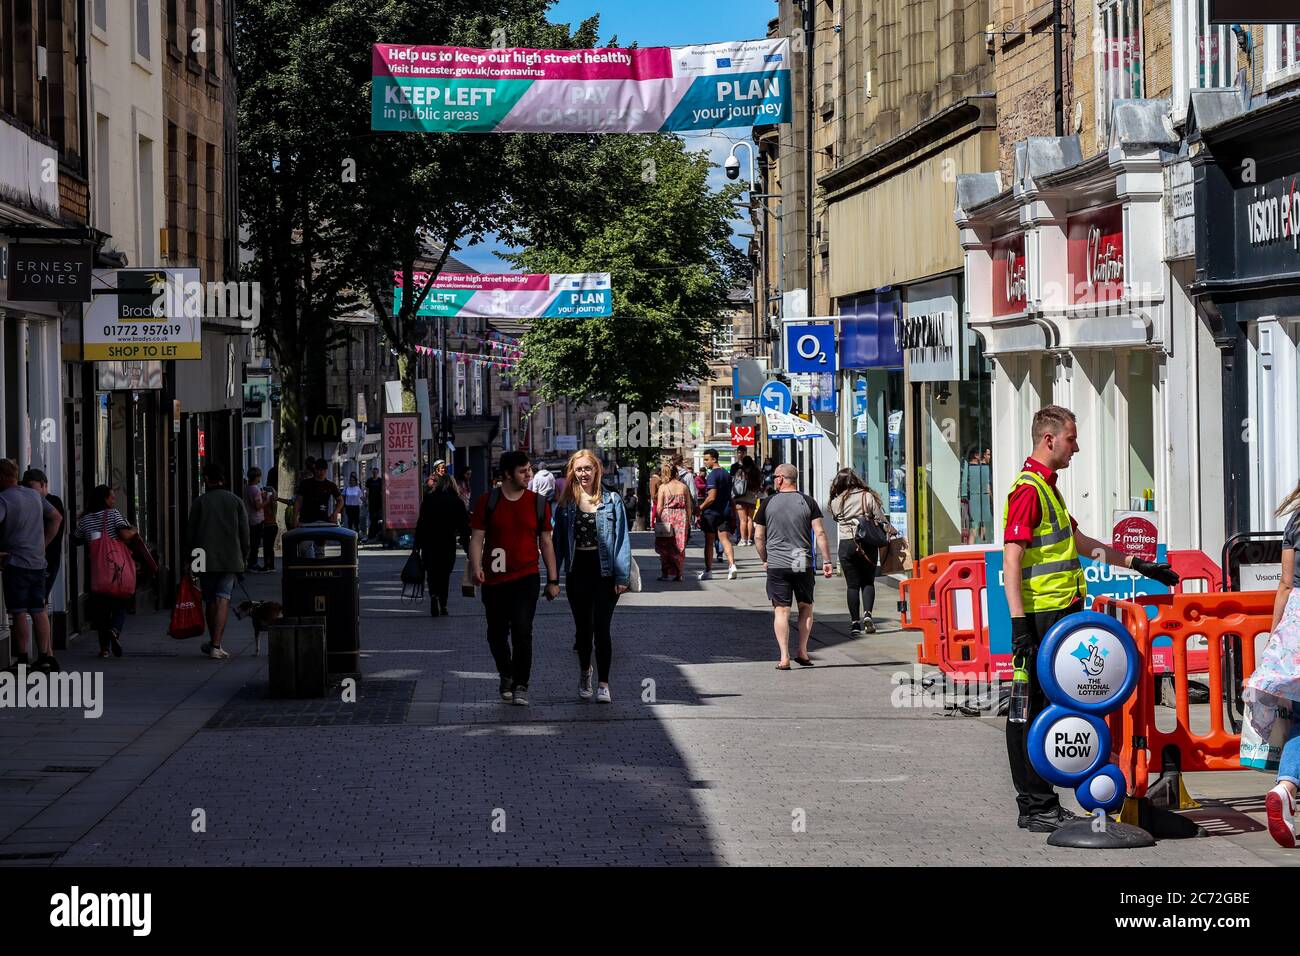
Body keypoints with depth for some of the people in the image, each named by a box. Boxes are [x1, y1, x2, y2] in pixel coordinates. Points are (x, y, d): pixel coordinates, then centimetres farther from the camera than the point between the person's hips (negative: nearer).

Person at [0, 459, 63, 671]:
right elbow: (57, 518, 23)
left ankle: (23, 659, -2)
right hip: (38, 562, 7)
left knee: (19, 613, -3)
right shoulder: (35, 495, 12)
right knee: (38, 610, 11)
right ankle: (45, 656, 11)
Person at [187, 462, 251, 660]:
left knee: (209, 600, 13)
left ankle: (213, 642, 25)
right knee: (223, 599, -5)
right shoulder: (236, 501, 4)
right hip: (230, 560, 0)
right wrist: (242, 557, 13)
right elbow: (244, 533, 5)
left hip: (206, 560, 0)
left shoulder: (200, 502, -1)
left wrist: (190, 556, 9)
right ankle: (216, 646, -14)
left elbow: (190, 532, 0)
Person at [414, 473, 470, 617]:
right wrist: (467, 546, 5)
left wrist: (417, 545, 3)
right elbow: (464, 526, 1)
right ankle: (442, 605, 11)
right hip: (448, 544, 0)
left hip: (429, 542, 0)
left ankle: (434, 595, -17)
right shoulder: (457, 502, 1)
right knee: (444, 574, 13)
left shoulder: (428, 500, 2)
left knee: (431, 572, 9)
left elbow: (421, 523, 0)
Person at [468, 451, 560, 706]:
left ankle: (520, 685, -6)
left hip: (526, 578, -1)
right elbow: (477, 538, 0)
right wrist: (476, 567, -16)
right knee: (497, 634, 10)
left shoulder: (538, 503, 5)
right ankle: (506, 676, 34)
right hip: (494, 579, 1)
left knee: (522, 630, -15)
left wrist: (553, 579, 7)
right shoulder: (488, 501, 1)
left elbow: (546, 543, 9)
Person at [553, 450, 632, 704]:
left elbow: (622, 538, -4)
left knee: (601, 627, -6)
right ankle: (584, 671, 36)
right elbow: (558, 541, 7)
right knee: (583, 627, 13)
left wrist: (622, 575, -11)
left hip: (605, 571, -3)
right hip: (578, 571, 3)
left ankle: (603, 684, -3)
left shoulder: (611, 500, -2)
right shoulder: (565, 503, 5)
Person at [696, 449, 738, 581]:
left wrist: (700, 507, -12)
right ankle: (731, 565, -14)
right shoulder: (726, 474, 11)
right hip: (724, 512, 7)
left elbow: (712, 497, -22)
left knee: (709, 542, 4)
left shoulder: (712, 475, -15)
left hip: (711, 512, -7)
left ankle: (708, 570, 9)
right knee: (725, 539, 4)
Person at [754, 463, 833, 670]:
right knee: (806, 606, 17)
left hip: (776, 565, -1)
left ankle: (784, 658, -7)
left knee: (781, 610, 0)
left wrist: (764, 560, 16)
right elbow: (819, 533, -6)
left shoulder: (768, 503, 0)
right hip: (803, 565, 1)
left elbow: (758, 536, 3)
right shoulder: (808, 502, 0)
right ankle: (802, 652, 13)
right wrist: (826, 561, -2)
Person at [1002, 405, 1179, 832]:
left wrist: (1137, 564, 32)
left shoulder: (1047, 488, 19)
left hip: (1060, 617, 10)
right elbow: (1011, 560, -19)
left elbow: (1081, 542, 31)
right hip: (1042, 620, -10)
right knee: (1037, 709, -6)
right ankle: (1038, 807, -3)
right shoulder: (1028, 489, -13)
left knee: (1034, 711, 12)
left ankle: (1035, 805, 16)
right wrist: (1019, 624, -24)